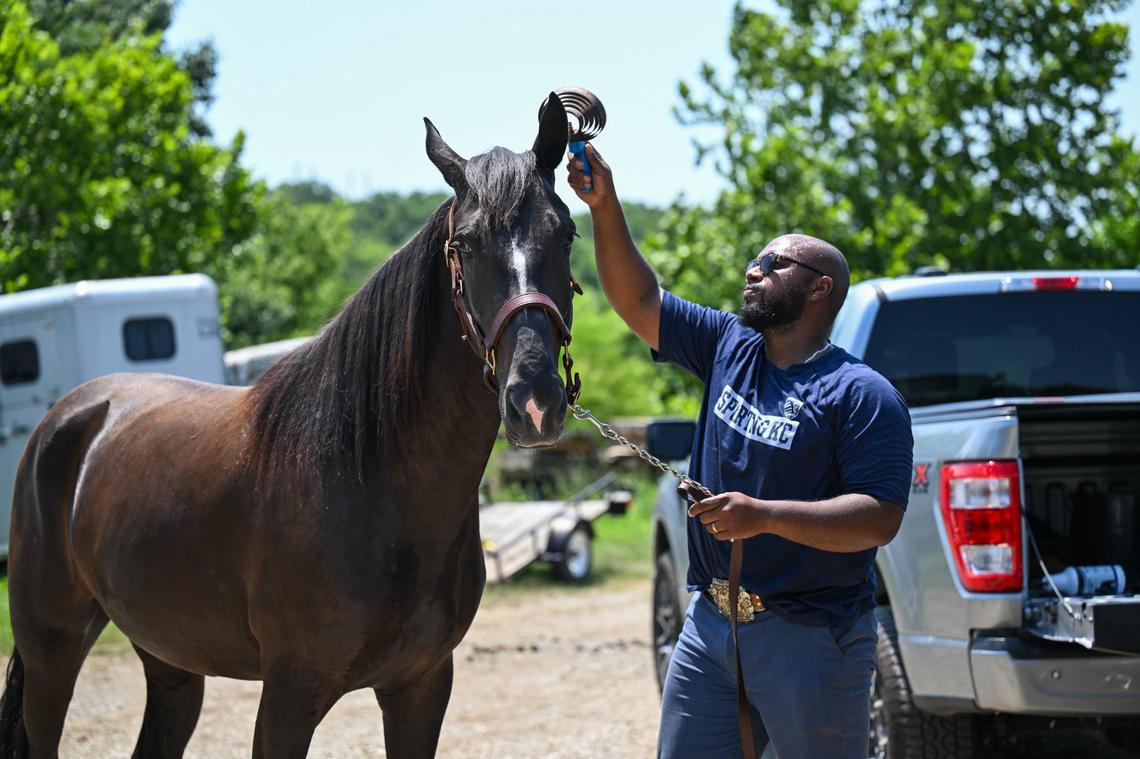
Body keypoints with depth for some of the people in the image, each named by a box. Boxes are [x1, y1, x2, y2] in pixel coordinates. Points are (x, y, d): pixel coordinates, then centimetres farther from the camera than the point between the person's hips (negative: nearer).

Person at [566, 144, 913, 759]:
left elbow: (880, 518, -19)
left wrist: (766, 516, -28)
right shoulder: (729, 348, 12)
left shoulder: (862, 395, -10)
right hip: (710, 625, 7)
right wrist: (604, 207, -2)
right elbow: (638, 302, 10)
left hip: (810, 639, -6)